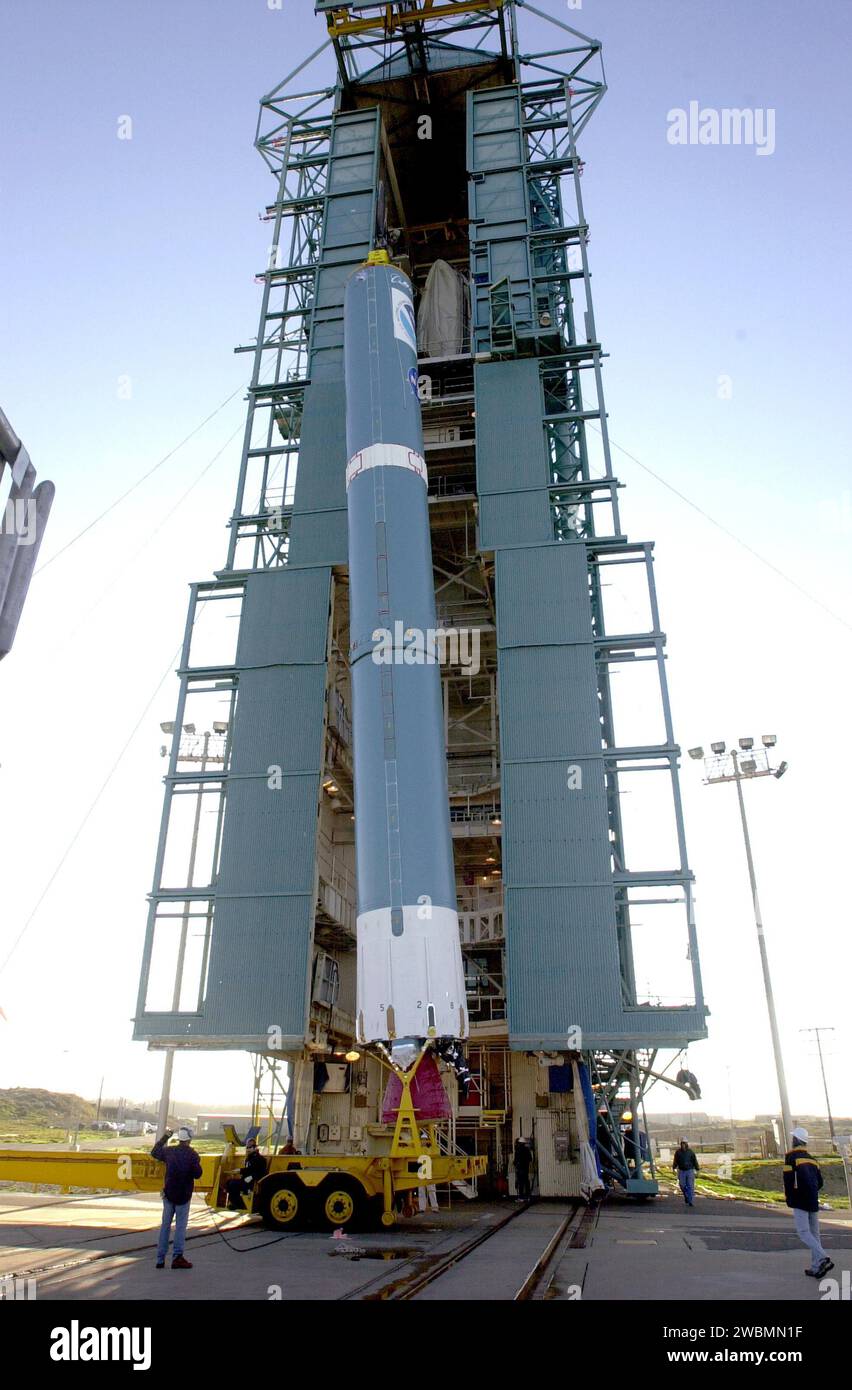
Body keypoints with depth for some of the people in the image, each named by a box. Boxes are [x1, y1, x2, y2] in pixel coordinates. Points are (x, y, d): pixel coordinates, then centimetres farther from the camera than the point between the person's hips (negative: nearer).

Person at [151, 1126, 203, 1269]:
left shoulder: (169, 1151, -1)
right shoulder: (192, 1154, -11)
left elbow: (154, 1152, 18)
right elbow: (197, 1174, -14)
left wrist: (165, 1137, 25)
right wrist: (196, 1161, 4)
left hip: (169, 1193, 3)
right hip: (184, 1195, -3)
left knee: (165, 1225, 12)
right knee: (180, 1226, 2)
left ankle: (160, 1259, 15)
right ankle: (177, 1257, -4)